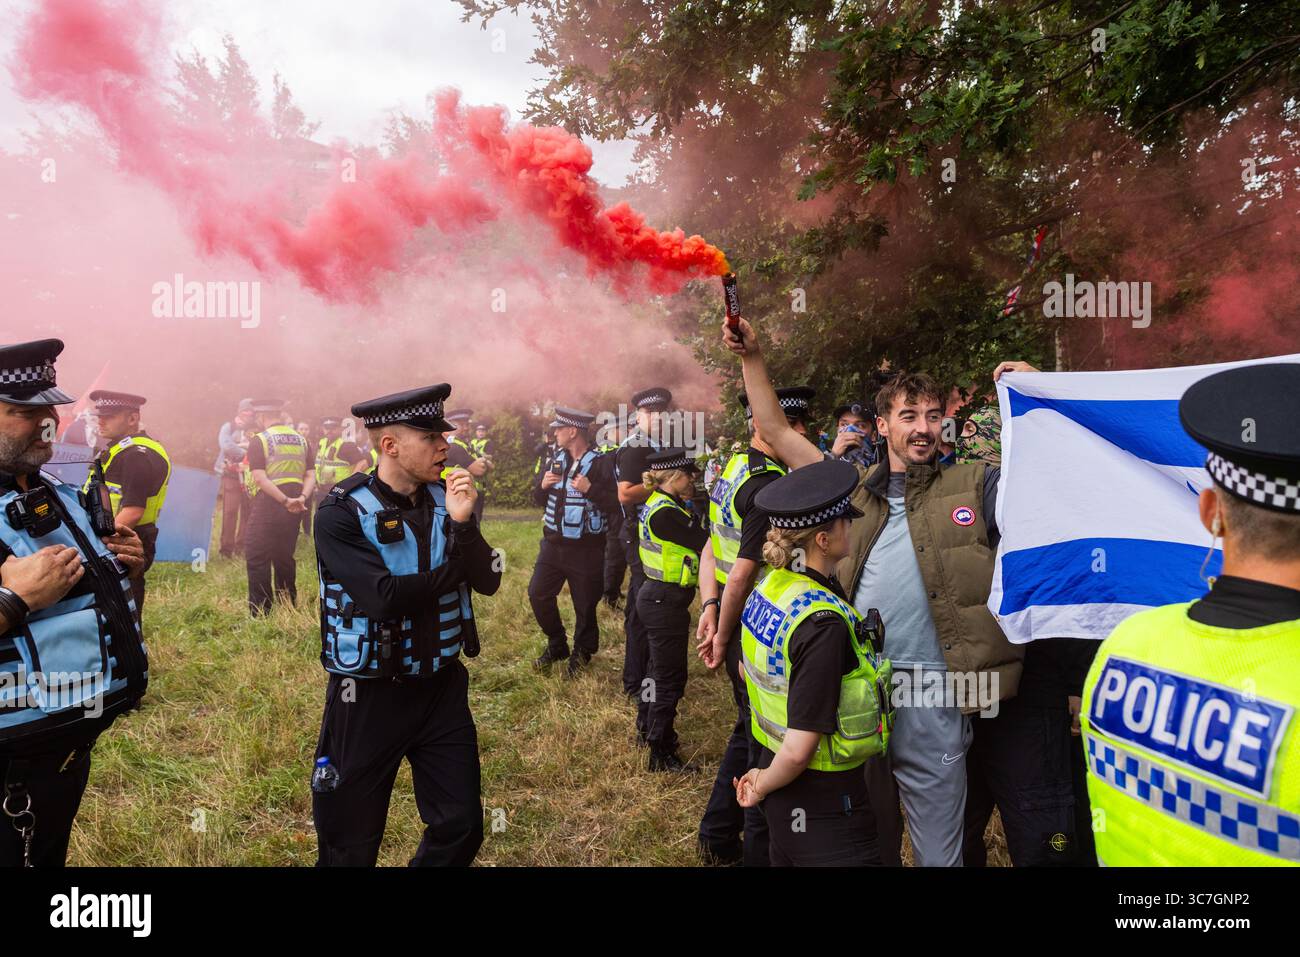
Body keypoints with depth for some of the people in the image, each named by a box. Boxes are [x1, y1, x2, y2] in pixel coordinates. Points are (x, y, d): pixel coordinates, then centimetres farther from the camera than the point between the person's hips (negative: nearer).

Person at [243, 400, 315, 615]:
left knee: (257, 557, 1)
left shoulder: (259, 441, -6)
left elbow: (259, 478, -16)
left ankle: (260, 612, -1)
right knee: (284, 557, 16)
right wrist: (302, 497, -7)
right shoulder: (301, 440, 12)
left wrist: (285, 501, -17)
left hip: (268, 504, -6)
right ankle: (288, 606, 22)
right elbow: (310, 476, 6)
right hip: (294, 508, 6)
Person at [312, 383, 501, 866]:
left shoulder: (445, 499, 0)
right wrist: (454, 569, -13)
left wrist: (463, 524, -23)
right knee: (351, 845, 11)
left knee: (461, 829, 14)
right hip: (370, 696, -4)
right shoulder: (341, 512, -16)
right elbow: (382, 597, -26)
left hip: (442, 687, 5)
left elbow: (488, 581, -7)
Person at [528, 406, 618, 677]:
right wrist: (543, 485, -8)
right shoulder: (556, 460, 9)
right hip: (553, 543, 6)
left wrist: (589, 489, -28)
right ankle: (556, 645, 25)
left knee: (585, 604, 6)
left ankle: (582, 652, 29)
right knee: (538, 594, 4)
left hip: (586, 549, -6)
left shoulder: (601, 463, -11)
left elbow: (614, 503, -16)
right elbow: (538, 499, 13)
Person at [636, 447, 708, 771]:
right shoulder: (665, 513, -23)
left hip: (656, 596, 10)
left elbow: (697, 535, 6)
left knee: (659, 668, 24)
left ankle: (648, 728, 41)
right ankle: (661, 755, 11)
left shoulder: (660, 504, 9)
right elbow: (705, 543, -22)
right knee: (671, 677, 0)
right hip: (666, 601, -10)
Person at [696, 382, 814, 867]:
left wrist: (709, 605, 3)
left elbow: (712, 546, 11)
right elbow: (744, 572, -24)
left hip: (743, 627, 10)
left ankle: (718, 838, 36)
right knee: (767, 745, 6)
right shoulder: (771, 485, -22)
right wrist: (723, 640, -14)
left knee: (750, 731, 22)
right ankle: (760, 853, 22)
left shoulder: (734, 466, 8)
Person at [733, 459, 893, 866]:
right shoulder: (824, 624, -28)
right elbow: (799, 750, -28)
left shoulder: (770, 586, -4)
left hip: (769, 755, 9)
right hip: (822, 803, -8)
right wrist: (761, 787, -9)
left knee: (785, 857, 26)